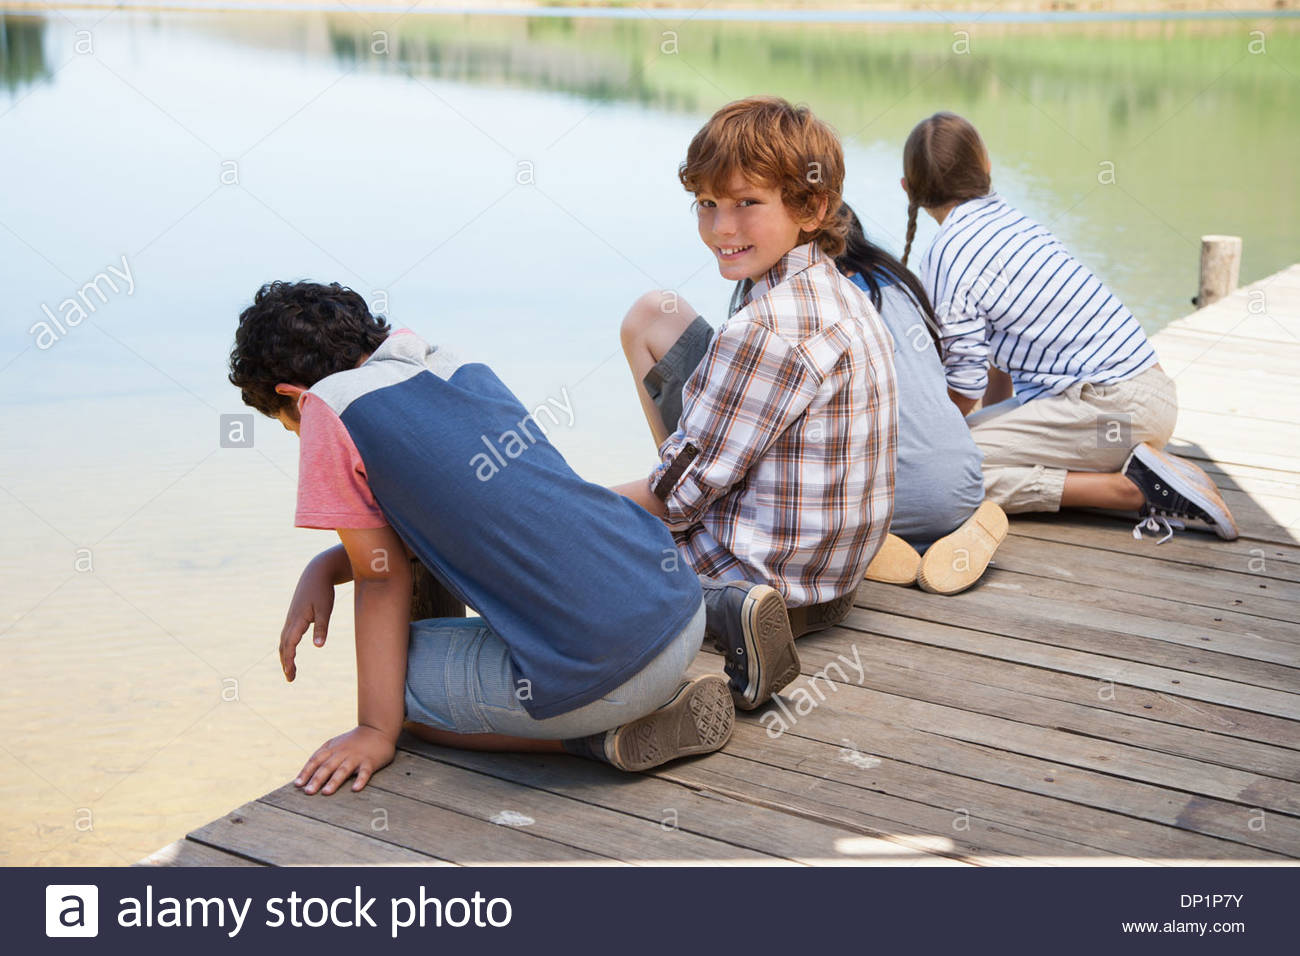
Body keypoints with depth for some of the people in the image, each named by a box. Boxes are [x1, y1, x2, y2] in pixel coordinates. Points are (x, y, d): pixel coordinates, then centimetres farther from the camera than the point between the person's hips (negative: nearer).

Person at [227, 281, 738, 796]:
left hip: (595, 674, -7)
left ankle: (605, 738, 3)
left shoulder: (329, 405, -2)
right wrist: (323, 567, 19)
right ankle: (660, 704, 14)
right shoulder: (461, 366, 17)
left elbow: (382, 578, 1)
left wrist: (377, 729, 7)